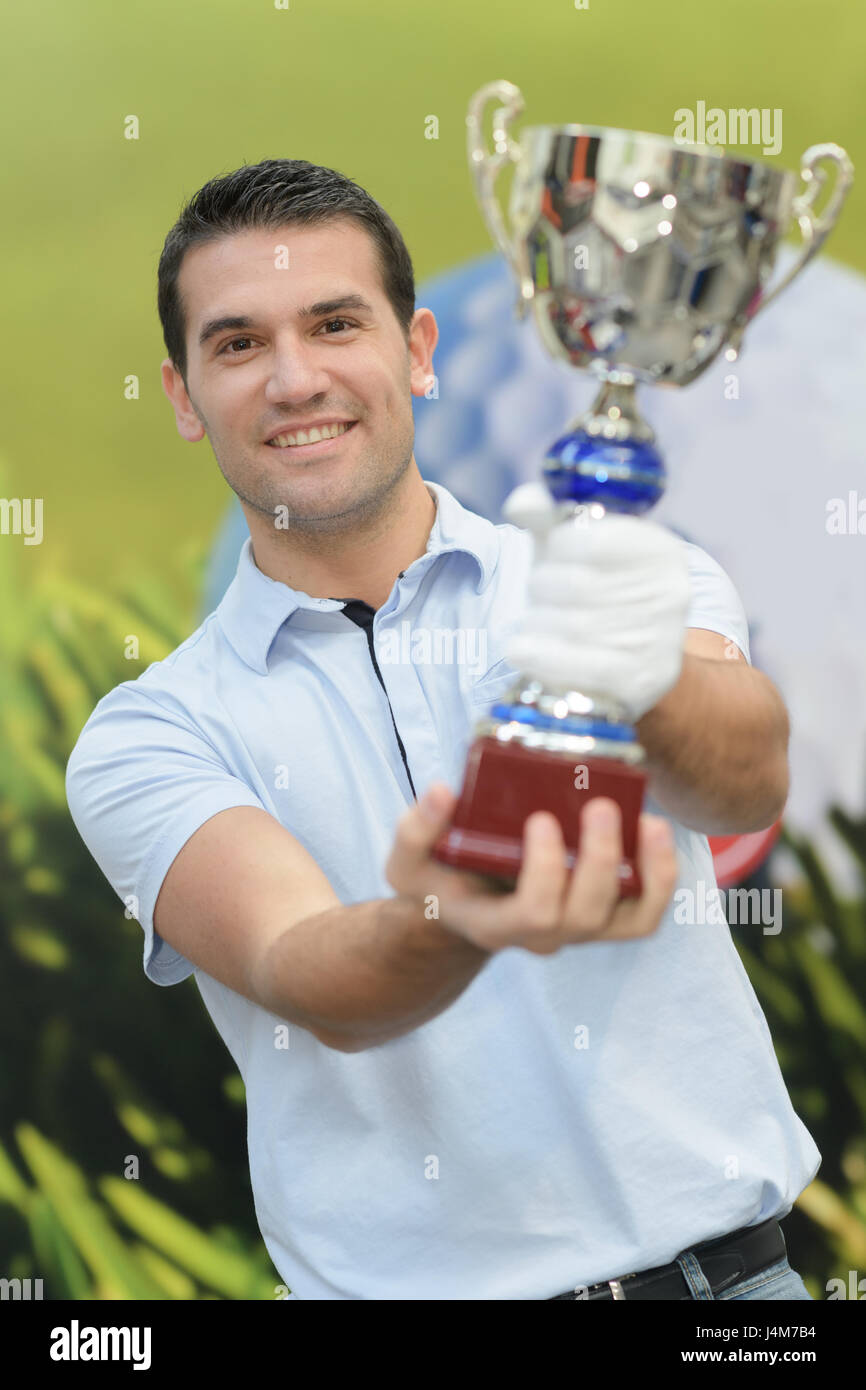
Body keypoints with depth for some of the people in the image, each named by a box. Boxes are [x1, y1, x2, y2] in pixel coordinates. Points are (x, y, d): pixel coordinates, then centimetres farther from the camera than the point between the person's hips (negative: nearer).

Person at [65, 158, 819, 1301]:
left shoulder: (632, 588, 5)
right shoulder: (148, 739, 3)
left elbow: (749, 779, -14)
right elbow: (306, 981, -13)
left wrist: (644, 679, -34)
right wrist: (443, 923, -33)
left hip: (720, 1266, 2)